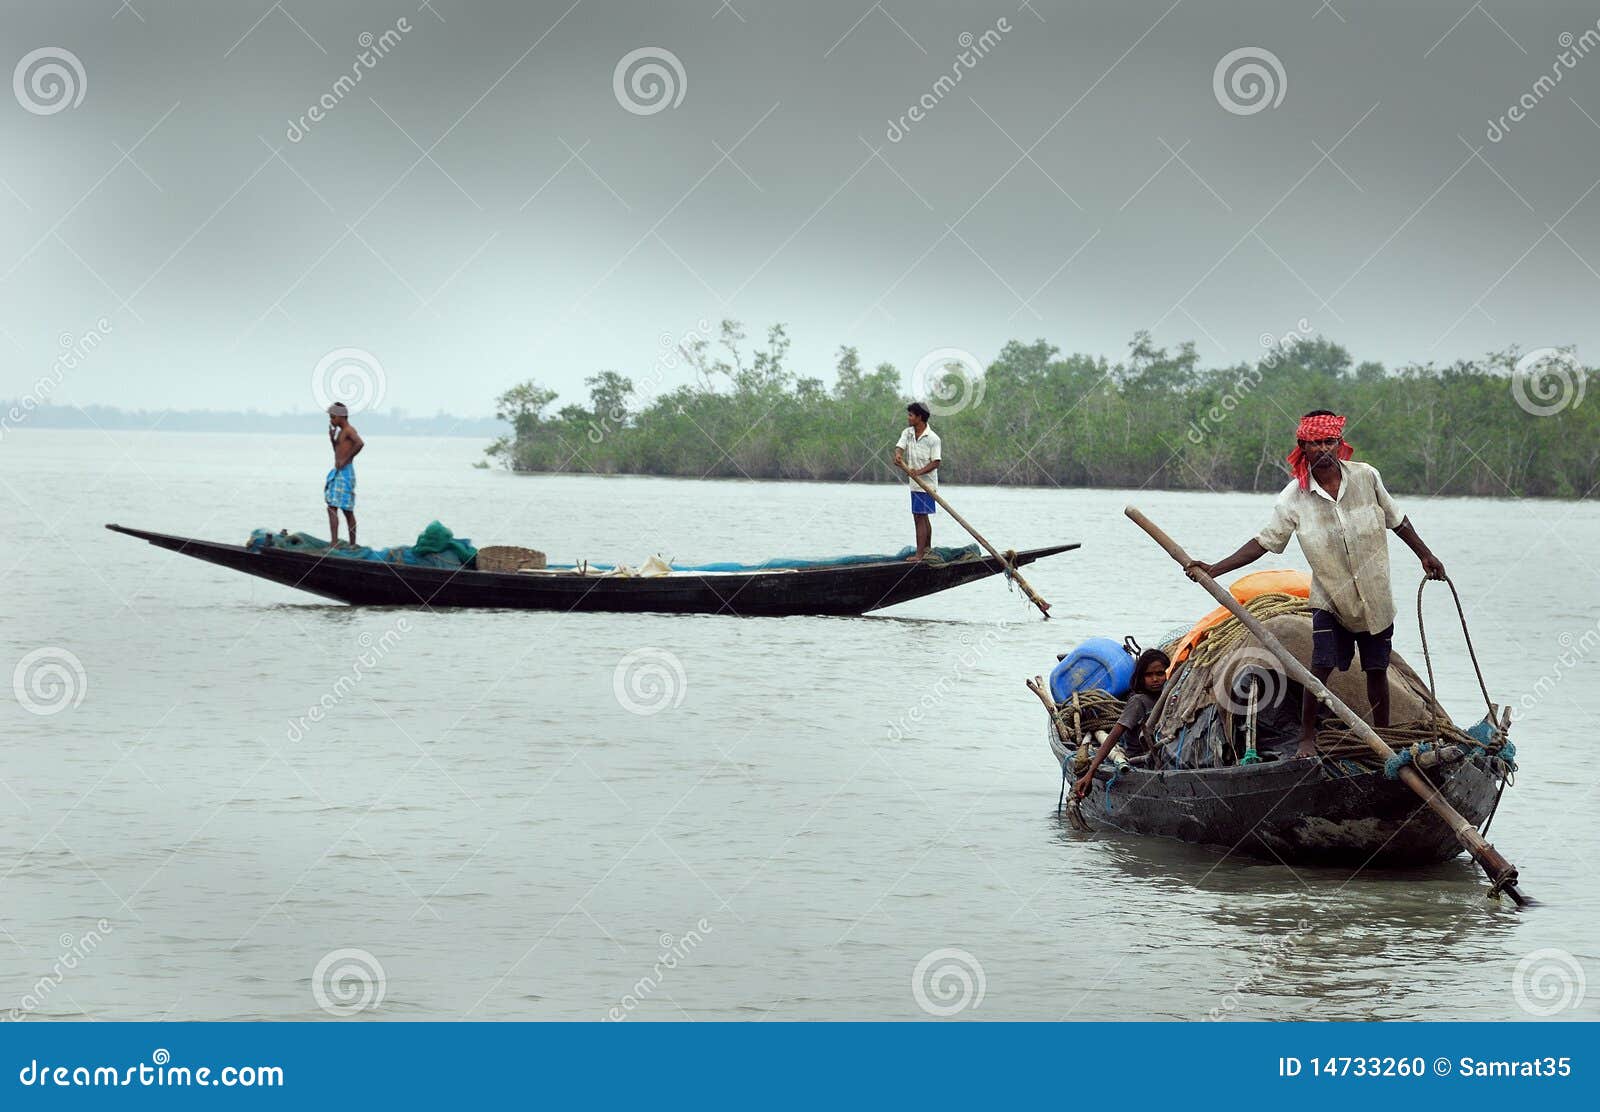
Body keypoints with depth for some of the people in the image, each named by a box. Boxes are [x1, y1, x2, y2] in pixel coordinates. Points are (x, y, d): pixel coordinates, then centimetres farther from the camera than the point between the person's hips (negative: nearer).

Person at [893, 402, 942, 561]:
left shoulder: (932, 438, -13)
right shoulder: (907, 433, 7)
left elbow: (935, 463, -13)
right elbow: (900, 446, -9)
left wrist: (919, 471, -27)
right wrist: (898, 455, -32)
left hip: (926, 484, -8)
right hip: (915, 483, 8)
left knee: (920, 518, -11)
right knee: (923, 518, 16)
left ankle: (919, 554, -12)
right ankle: (927, 551, 25)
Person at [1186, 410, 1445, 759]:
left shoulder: (1366, 476, -7)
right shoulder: (1294, 497, -10)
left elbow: (1396, 519, 8)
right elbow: (1263, 542, -8)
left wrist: (1425, 554, 11)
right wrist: (1215, 569, -16)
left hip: (1375, 597, 2)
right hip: (1330, 600, -2)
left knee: (1377, 670, 8)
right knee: (1320, 668, -11)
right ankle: (1307, 739, 1)